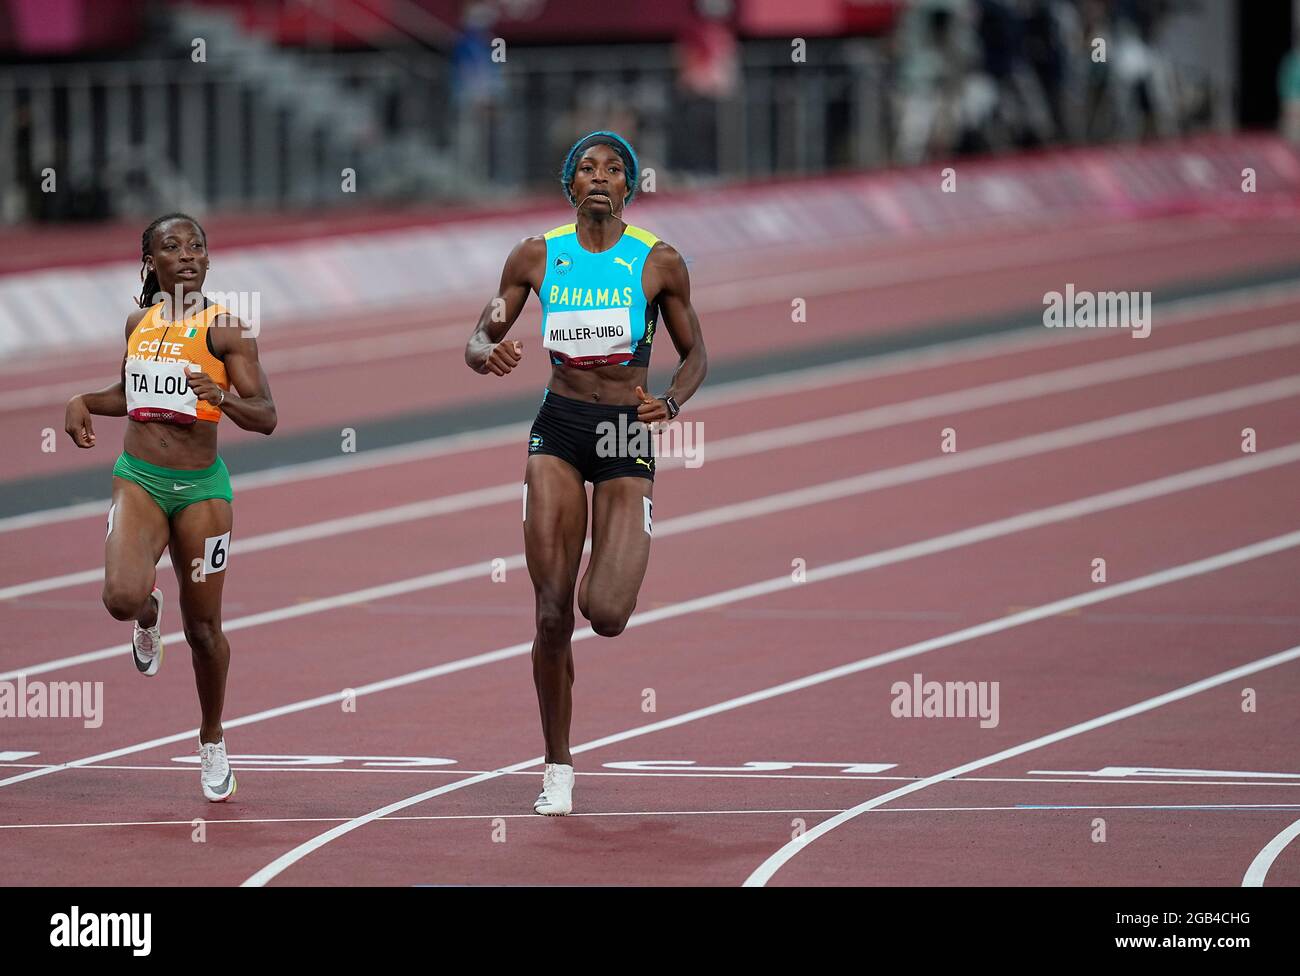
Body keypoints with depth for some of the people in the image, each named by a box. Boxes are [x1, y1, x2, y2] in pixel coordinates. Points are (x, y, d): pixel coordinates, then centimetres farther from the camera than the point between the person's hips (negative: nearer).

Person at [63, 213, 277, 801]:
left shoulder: (223, 328, -6)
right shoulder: (140, 323, 7)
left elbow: (266, 417, -9)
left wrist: (222, 399, -27)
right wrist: (84, 402, 8)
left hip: (200, 487, -2)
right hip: (139, 480, 2)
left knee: (203, 627, 7)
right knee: (122, 597, -23)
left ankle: (212, 742, 28)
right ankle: (148, 615, 15)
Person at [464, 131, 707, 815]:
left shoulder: (659, 263, 0)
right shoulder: (536, 257, 4)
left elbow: (694, 355, 9)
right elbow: (479, 340, 9)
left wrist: (671, 401, -11)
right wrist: (488, 355, -15)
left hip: (627, 433, -1)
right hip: (558, 429, 1)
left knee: (606, 617, -14)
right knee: (552, 611, -5)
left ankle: (614, 576, 26)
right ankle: (558, 769, 8)